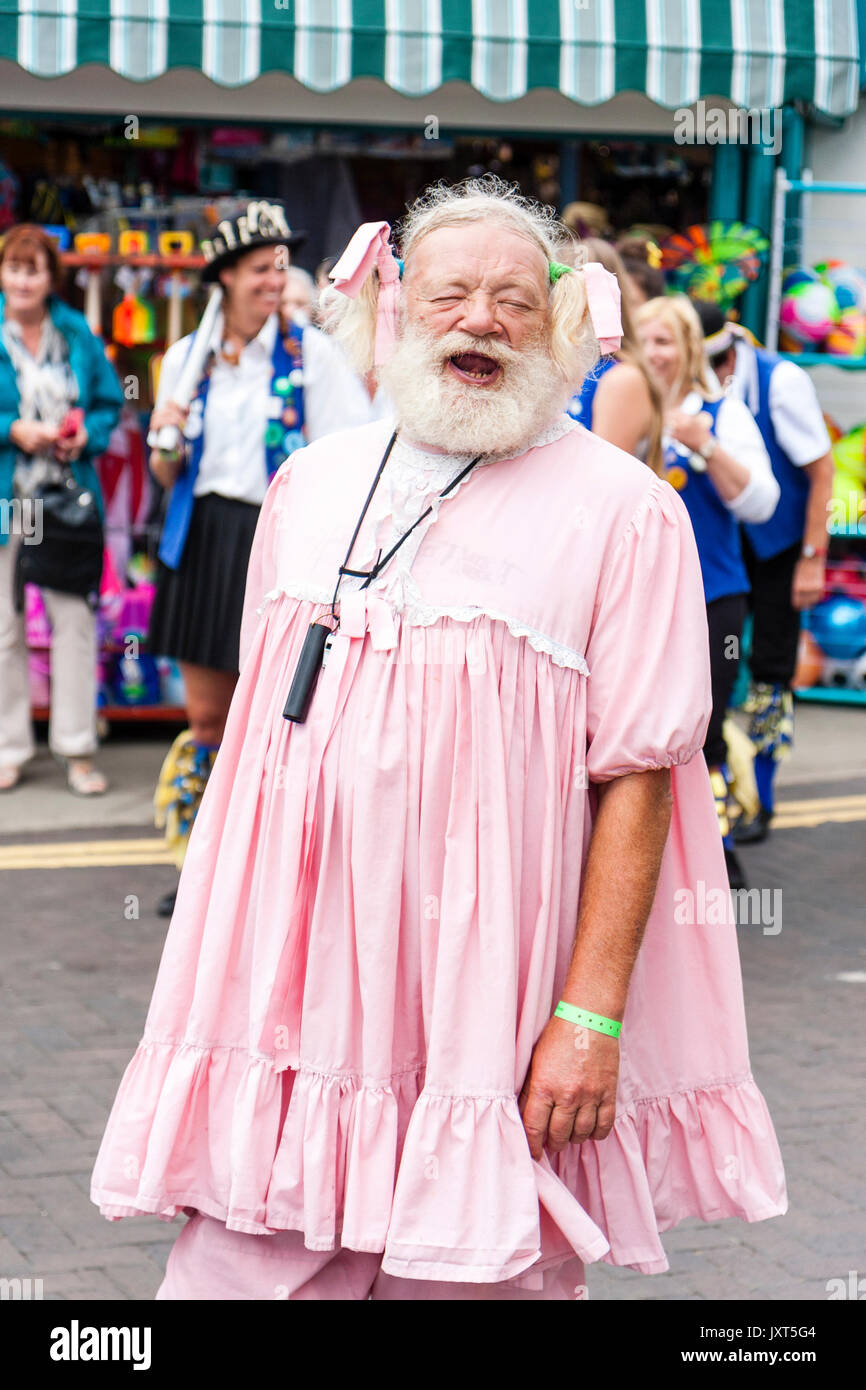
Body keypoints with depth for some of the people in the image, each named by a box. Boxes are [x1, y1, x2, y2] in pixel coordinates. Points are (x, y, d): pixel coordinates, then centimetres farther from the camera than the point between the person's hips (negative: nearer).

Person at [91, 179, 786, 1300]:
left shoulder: (623, 511, -3)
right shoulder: (309, 482, 12)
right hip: (287, 982, 4)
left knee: (470, 1270, 4)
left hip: (483, 995, -4)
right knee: (232, 1265, 3)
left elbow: (638, 774, -8)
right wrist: (212, 939, 16)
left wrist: (594, 1013, -14)